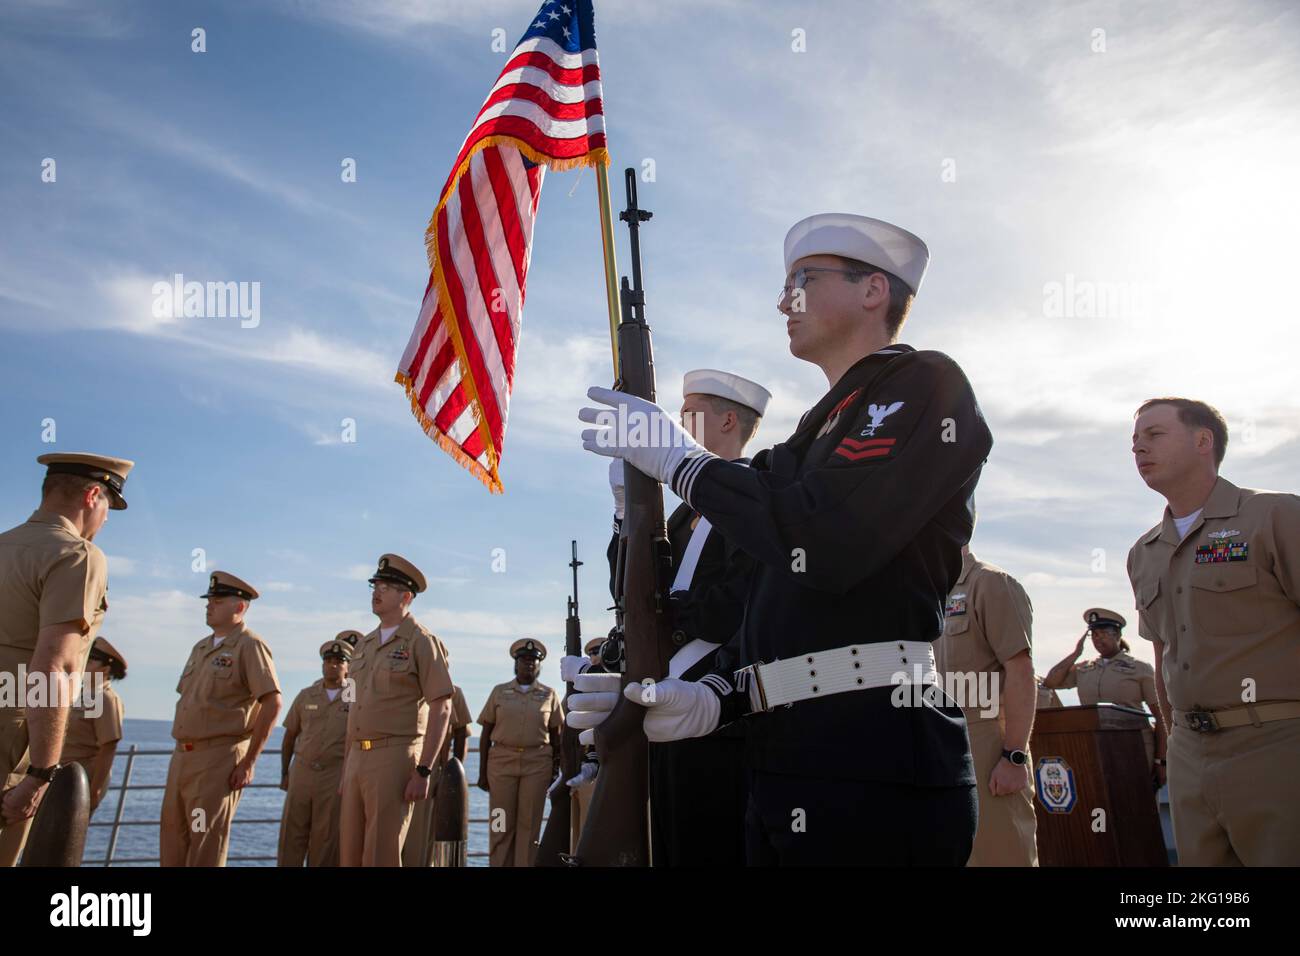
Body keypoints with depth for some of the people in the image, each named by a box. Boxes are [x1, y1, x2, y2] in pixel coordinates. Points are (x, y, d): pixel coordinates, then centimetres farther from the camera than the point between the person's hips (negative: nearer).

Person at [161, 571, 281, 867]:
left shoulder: (250, 646, -9)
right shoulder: (200, 648, 17)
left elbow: (272, 703, -16)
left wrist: (249, 761, -16)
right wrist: (181, 749, 16)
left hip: (220, 757, -8)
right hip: (181, 755, 8)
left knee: (207, 843, -3)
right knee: (172, 839, 12)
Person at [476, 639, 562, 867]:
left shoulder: (549, 695, 8)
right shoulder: (499, 692, 8)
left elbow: (556, 736, 9)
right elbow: (486, 734, 7)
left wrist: (555, 770, 2)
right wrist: (482, 772, 3)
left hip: (537, 764, 0)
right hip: (502, 761, 0)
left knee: (529, 823, 0)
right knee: (501, 823, 0)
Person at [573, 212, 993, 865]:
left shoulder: (926, 384, -4)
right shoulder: (824, 428, 21)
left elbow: (825, 545, -20)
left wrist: (683, 461, -8)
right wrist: (712, 700, 3)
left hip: (873, 768, -8)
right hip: (785, 761, 8)